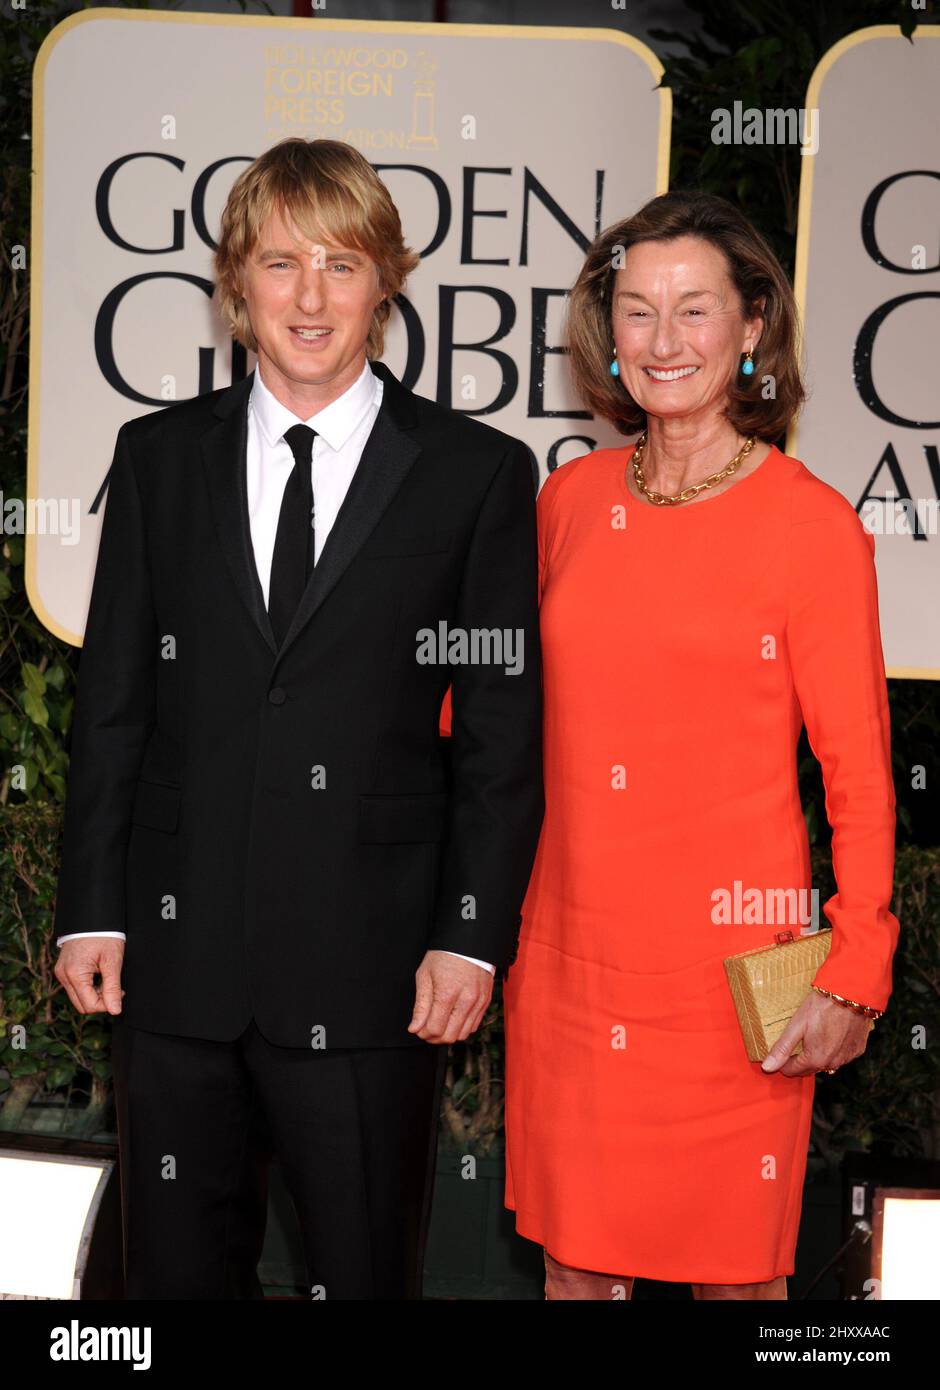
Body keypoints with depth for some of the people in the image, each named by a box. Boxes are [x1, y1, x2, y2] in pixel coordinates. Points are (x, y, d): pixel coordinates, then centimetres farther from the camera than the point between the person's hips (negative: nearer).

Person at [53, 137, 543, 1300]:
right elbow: (112, 701, 8)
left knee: (367, 1270, 10)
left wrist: (472, 935, -6)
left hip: (369, 971, -2)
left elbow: (501, 729, -1)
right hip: (178, 953, 3)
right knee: (177, 1269, 13)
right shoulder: (159, 456, 8)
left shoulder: (477, 473, 0)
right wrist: (91, 908, 4)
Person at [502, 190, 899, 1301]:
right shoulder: (568, 500, 6)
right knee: (571, 1252, 13)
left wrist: (854, 974, -11)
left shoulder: (811, 524, -7)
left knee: (732, 1261, 8)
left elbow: (858, 772, -5)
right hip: (570, 948, 4)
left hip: (729, 957, -4)